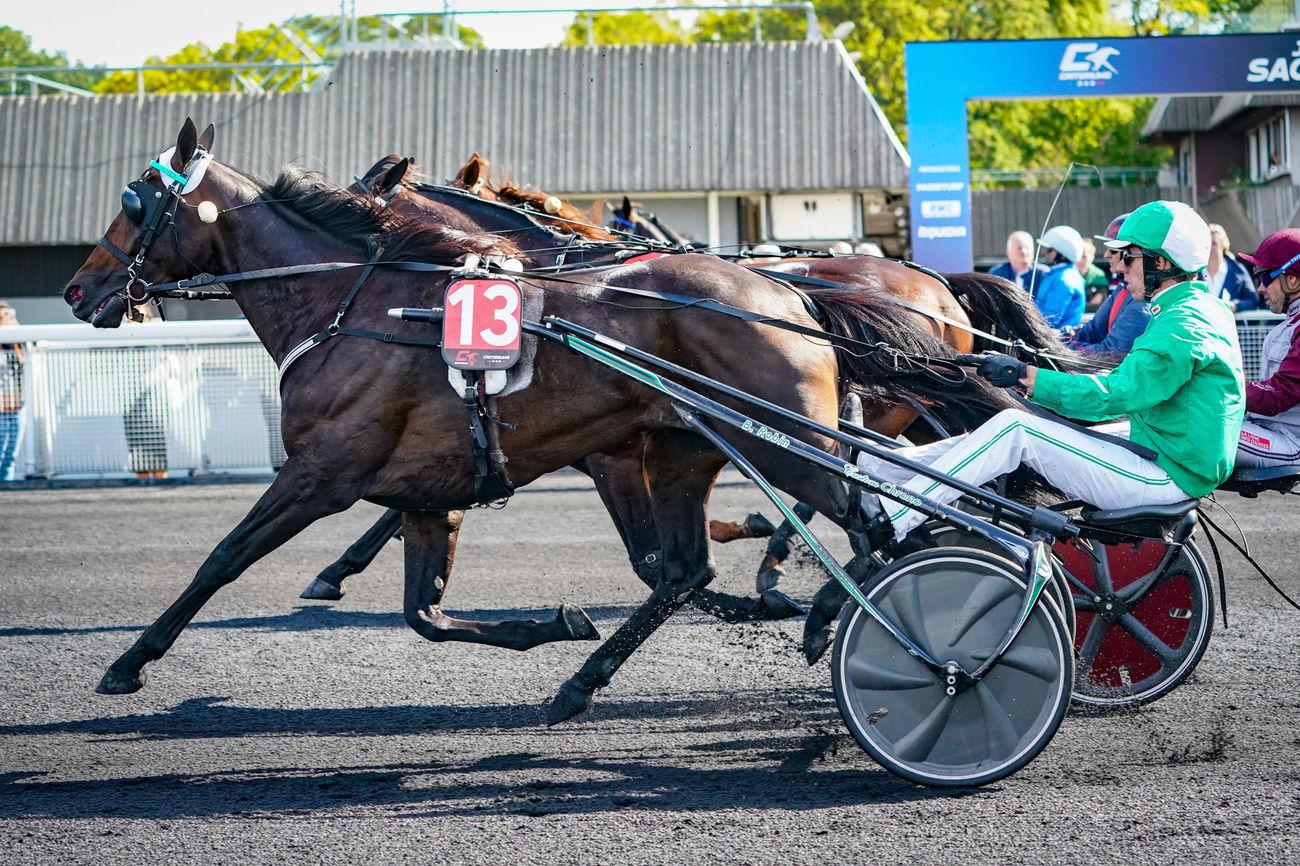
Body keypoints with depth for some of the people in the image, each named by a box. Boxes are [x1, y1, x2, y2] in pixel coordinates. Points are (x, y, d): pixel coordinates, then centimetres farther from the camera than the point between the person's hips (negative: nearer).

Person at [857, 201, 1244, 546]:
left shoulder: (1184, 324, -19)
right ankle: (878, 470, 4)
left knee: (1014, 429, -16)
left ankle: (889, 521, -17)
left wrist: (1026, 376, -24)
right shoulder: (1197, 307, 14)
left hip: (1165, 475, -10)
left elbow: (1113, 395, -27)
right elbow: (1130, 386, 20)